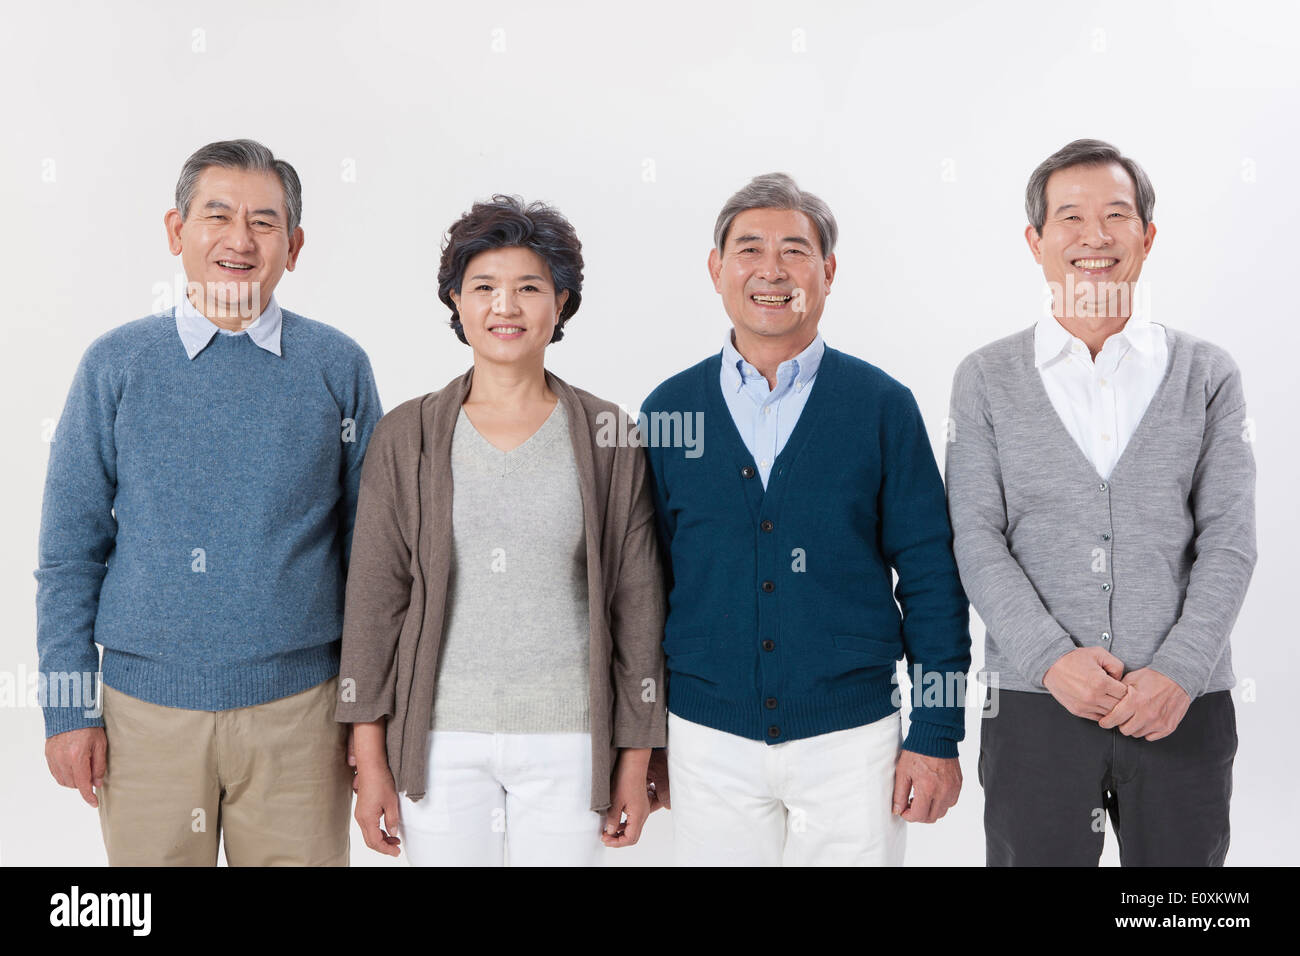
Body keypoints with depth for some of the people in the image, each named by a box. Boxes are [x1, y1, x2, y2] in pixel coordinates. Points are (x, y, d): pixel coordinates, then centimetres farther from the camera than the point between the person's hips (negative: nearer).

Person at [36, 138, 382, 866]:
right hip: (146, 707, 1)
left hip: (298, 706, 0)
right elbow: (70, 553, 4)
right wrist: (69, 709, 0)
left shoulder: (339, 367, 0)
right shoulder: (116, 365, 1)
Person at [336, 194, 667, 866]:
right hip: (441, 738, 0)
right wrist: (371, 760, -1)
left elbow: (638, 605, 2)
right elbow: (373, 598, 2)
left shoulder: (609, 437, 0)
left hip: (569, 738, 0)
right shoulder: (404, 438, 1)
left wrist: (636, 762, 2)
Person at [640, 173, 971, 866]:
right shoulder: (668, 411, 2)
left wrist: (937, 736, -4)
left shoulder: (882, 406, -2)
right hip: (709, 741, 1)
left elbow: (931, 578, -1)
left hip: (853, 738, -1)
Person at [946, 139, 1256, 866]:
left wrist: (1179, 673, -11)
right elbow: (976, 539, -2)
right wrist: (1051, 658, -13)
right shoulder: (986, 379, 4)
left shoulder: (1209, 375, 6)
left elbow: (1228, 541, 0)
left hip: (1184, 706, 1)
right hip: (1035, 701, -1)